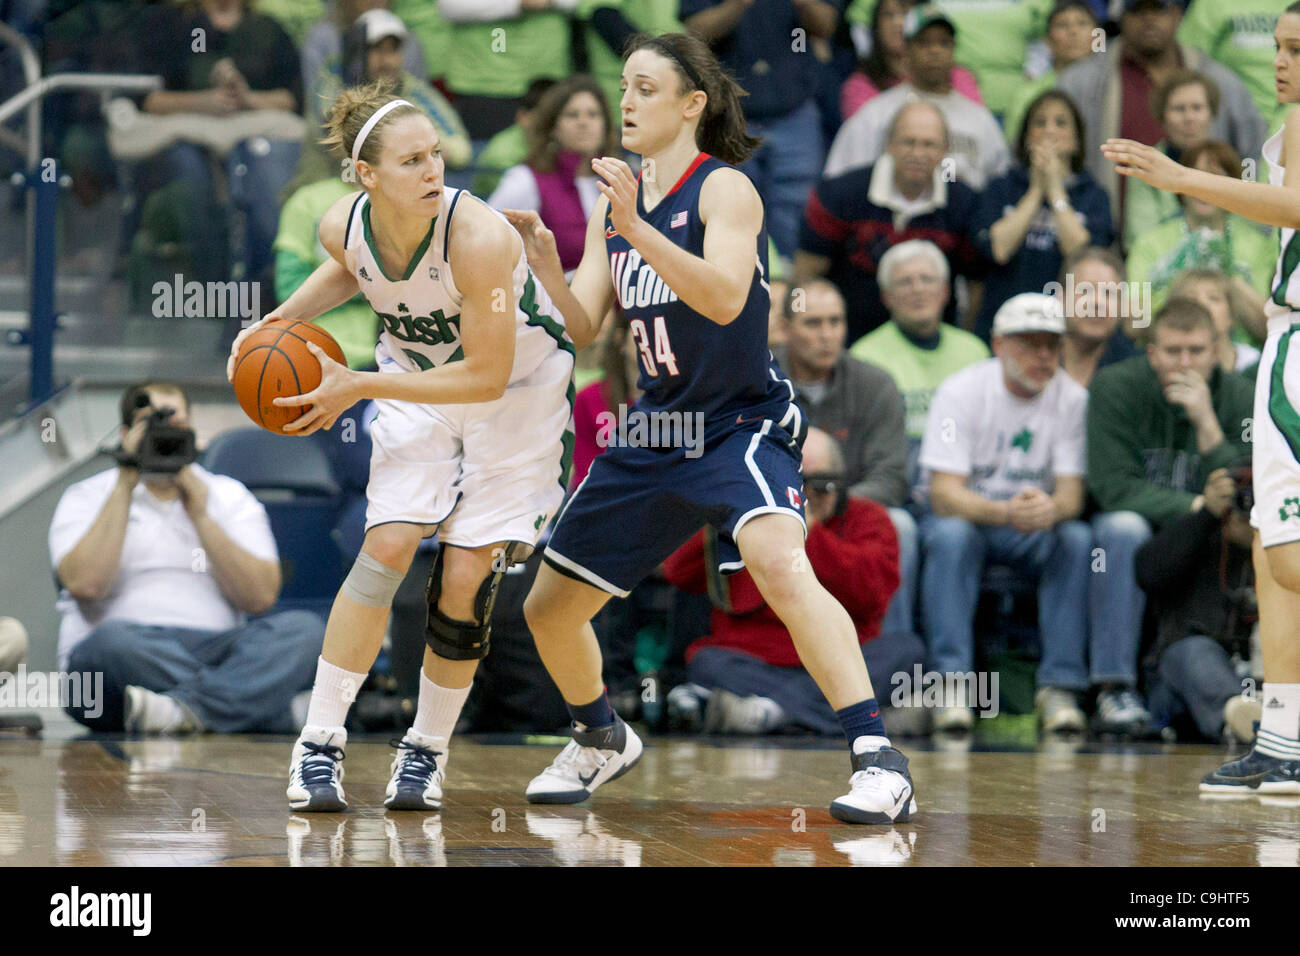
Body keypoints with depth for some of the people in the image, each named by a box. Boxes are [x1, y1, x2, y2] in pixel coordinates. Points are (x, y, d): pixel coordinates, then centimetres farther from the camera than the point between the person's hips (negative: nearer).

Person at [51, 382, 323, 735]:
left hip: (214, 652, 3)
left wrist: (201, 516, -3)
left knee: (302, 628, -26)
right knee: (114, 640, -38)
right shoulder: (87, 498, 12)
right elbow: (83, 584, -9)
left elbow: (261, 597, 4)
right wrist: (124, 487, -5)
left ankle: (187, 708, -48)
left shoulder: (231, 497, 18)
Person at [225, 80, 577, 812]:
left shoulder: (479, 238, -35)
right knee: (387, 548, -11)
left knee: (467, 575, -7)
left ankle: (428, 751, 12)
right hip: (418, 382, 3)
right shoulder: (345, 224, -18)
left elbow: (488, 376, -28)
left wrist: (358, 387, -28)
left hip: (518, 392, -3)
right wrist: (281, 322, -5)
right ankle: (319, 745, -4)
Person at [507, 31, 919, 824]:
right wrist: (546, 262, -12)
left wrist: (637, 229, -36)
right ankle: (604, 740, 41)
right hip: (656, 432, 8)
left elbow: (725, 298, -29)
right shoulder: (616, 203, 9)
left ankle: (879, 761, -36)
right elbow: (584, 322, 6)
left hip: (741, 424, -8)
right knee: (549, 608, 12)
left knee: (779, 563, -36)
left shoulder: (724, 188, -12)